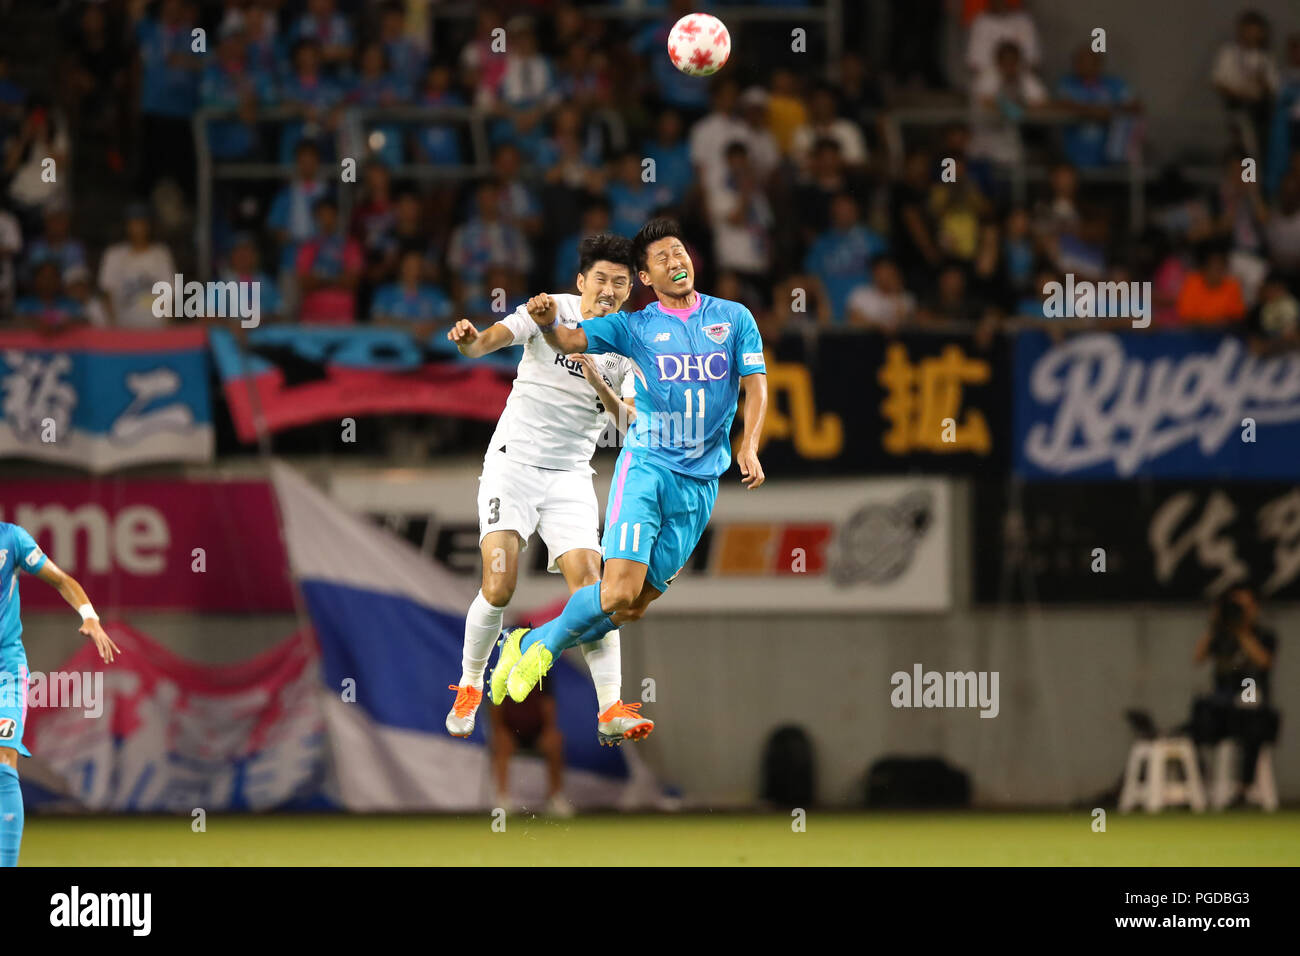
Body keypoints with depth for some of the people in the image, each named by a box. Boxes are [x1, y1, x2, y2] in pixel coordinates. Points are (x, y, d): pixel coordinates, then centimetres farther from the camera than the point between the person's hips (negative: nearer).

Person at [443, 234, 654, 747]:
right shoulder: (551, 311, -5)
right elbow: (490, 340, -18)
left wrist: (601, 389, -25)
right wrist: (469, 340, -42)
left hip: (570, 475, 2)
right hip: (513, 460, -2)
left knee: (590, 584, -12)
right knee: (500, 586, -14)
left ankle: (611, 709, -14)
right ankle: (469, 688, 7)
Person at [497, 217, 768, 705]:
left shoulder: (734, 318, 8)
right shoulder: (634, 327, 3)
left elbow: (755, 386, 4)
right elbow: (570, 340, -7)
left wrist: (748, 446, -13)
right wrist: (548, 322, -31)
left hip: (702, 480, 2)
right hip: (646, 465, -2)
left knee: (635, 607, 2)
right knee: (619, 591, -18)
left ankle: (531, 644, 21)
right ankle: (544, 643, 8)